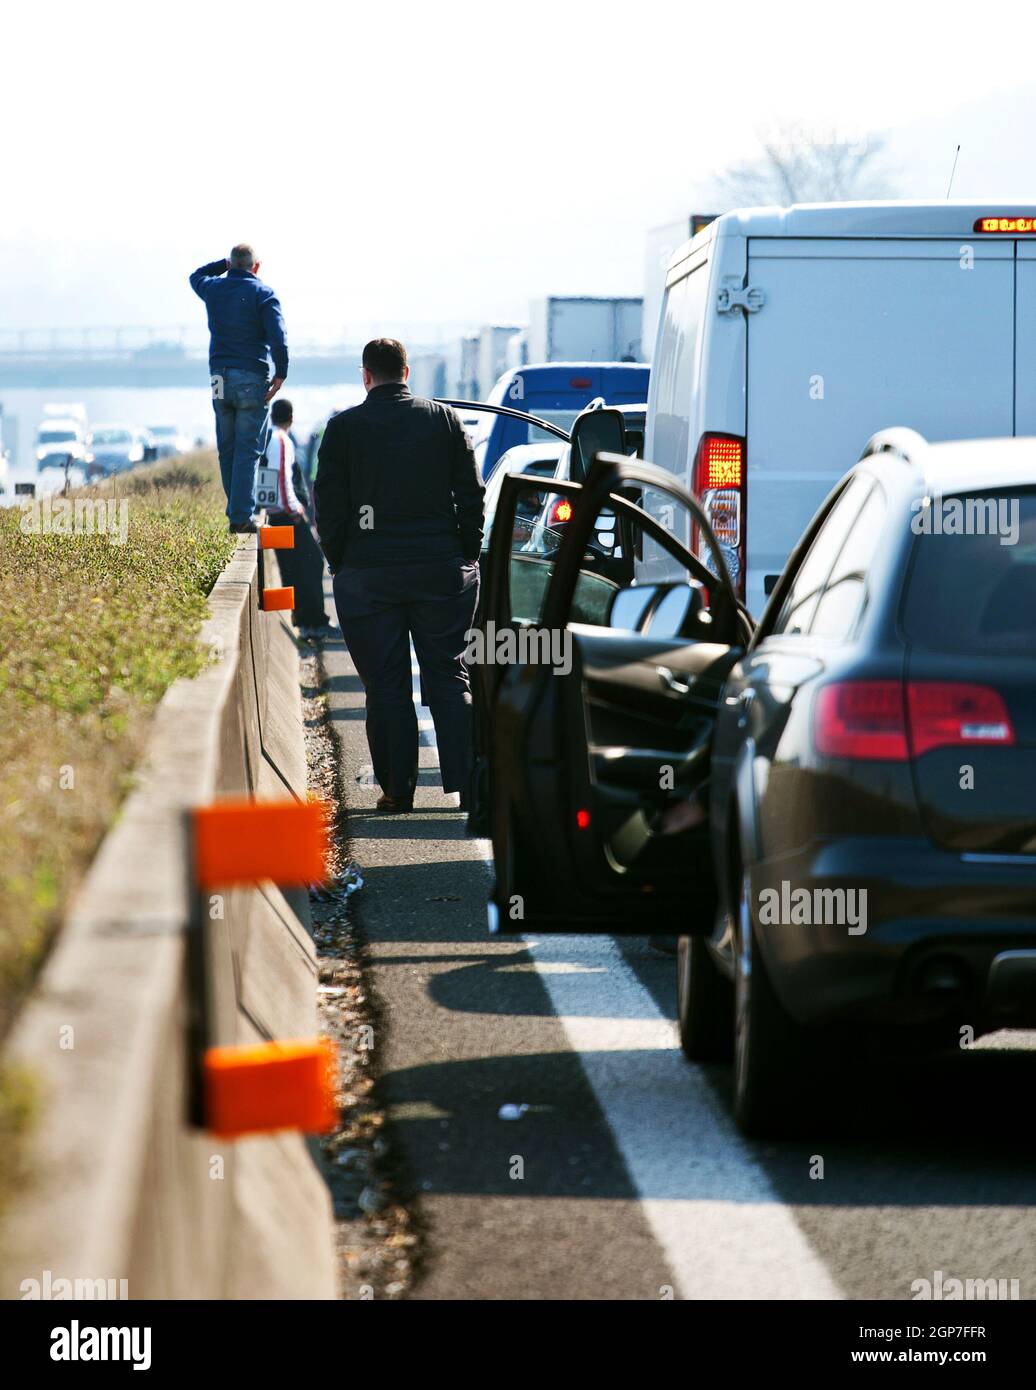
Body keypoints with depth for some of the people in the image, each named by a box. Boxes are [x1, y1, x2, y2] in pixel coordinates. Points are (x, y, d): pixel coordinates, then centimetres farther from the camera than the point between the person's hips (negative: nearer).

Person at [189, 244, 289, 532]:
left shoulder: (213, 289, 8)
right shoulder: (264, 295, -5)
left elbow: (196, 276, 34)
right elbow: (278, 338, -17)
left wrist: (226, 264, 28)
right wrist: (281, 374, -10)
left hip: (220, 377, 4)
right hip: (252, 379, -4)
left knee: (227, 449, 13)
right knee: (248, 450, -4)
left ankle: (236, 513, 17)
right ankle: (242, 516, -8)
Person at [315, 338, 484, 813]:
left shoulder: (343, 428, -2)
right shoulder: (445, 419, 3)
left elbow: (329, 505, -2)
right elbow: (471, 494, 4)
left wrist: (340, 563, 8)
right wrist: (467, 558, 11)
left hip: (368, 573, -1)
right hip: (441, 570, 1)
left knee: (385, 685, 4)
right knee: (448, 678, 7)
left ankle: (397, 788, 4)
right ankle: (466, 781, 2)